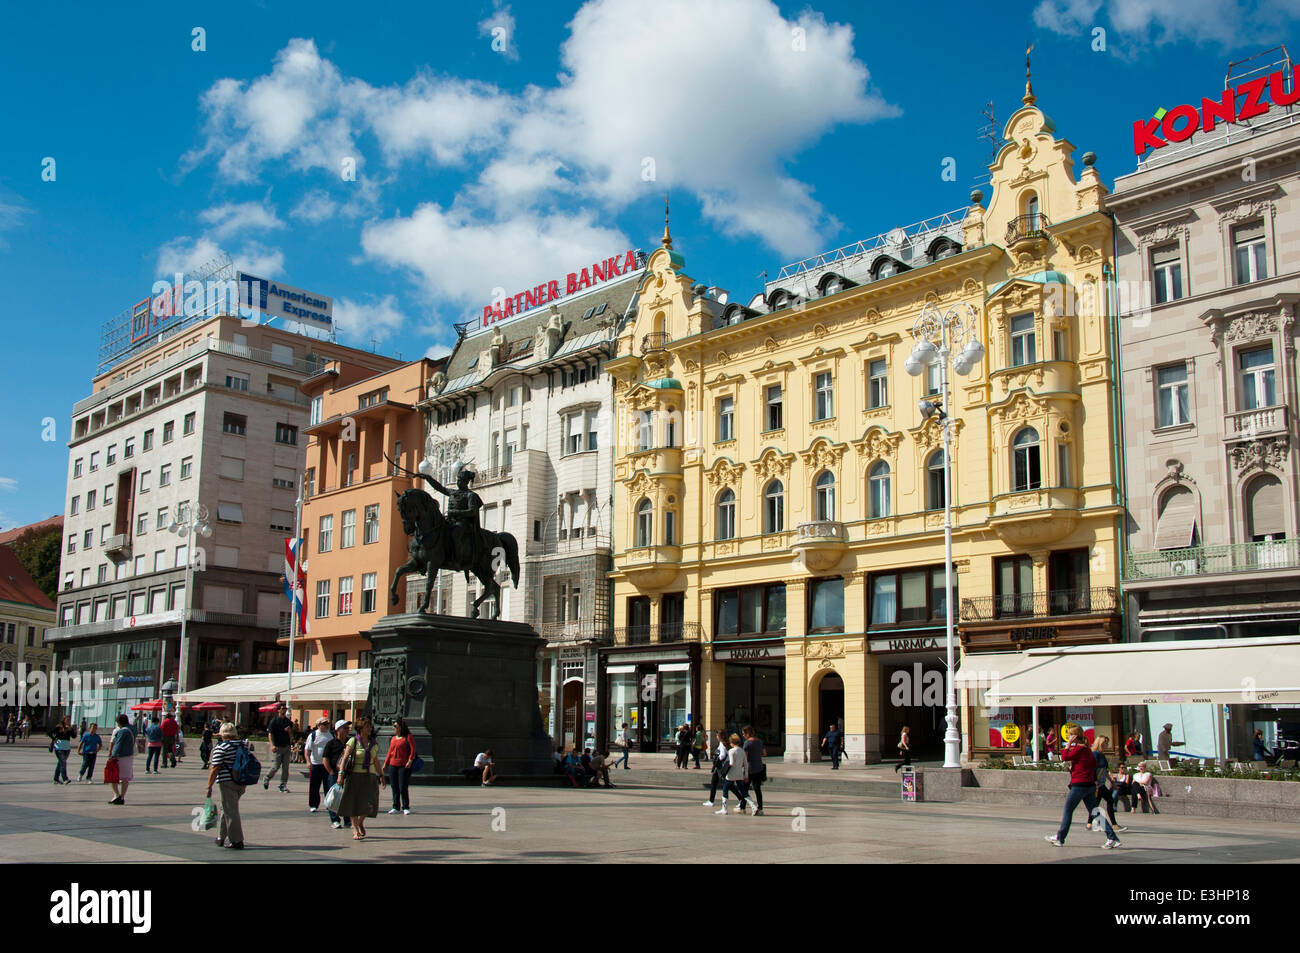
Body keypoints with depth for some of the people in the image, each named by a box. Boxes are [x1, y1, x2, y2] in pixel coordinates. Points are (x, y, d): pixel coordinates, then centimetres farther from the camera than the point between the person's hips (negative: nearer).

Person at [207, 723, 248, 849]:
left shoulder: (221, 747, -10)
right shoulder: (243, 745, 11)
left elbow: (215, 769, -13)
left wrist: (209, 787, -8)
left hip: (228, 782, -7)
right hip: (241, 782, 7)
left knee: (230, 811, -2)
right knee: (226, 808, 20)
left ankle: (237, 841, -3)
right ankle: (221, 838, 27)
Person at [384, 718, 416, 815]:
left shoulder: (408, 737, -2)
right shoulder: (393, 738, 16)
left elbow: (413, 749, -9)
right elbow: (389, 752, 18)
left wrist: (410, 761, -19)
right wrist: (385, 764, 13)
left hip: (404, 766, -6)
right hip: (392, 766, 6)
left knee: (403, 788, -5)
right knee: (394, 787, 7)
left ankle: (406, 807, 5)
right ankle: (396, 807, 15)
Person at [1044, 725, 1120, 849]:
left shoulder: (1079, 748, -13)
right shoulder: (1087, 748, 15)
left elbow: (1064, 757, -16)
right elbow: (1094, 764, 20)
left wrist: (1068, 745, -8)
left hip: (1079, 785, -9)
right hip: (1090, 785, 9)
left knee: (1067, 811, 2)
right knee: (1094, 812, 7)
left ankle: (1059, 838, 8)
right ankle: (1112, 838, -2)